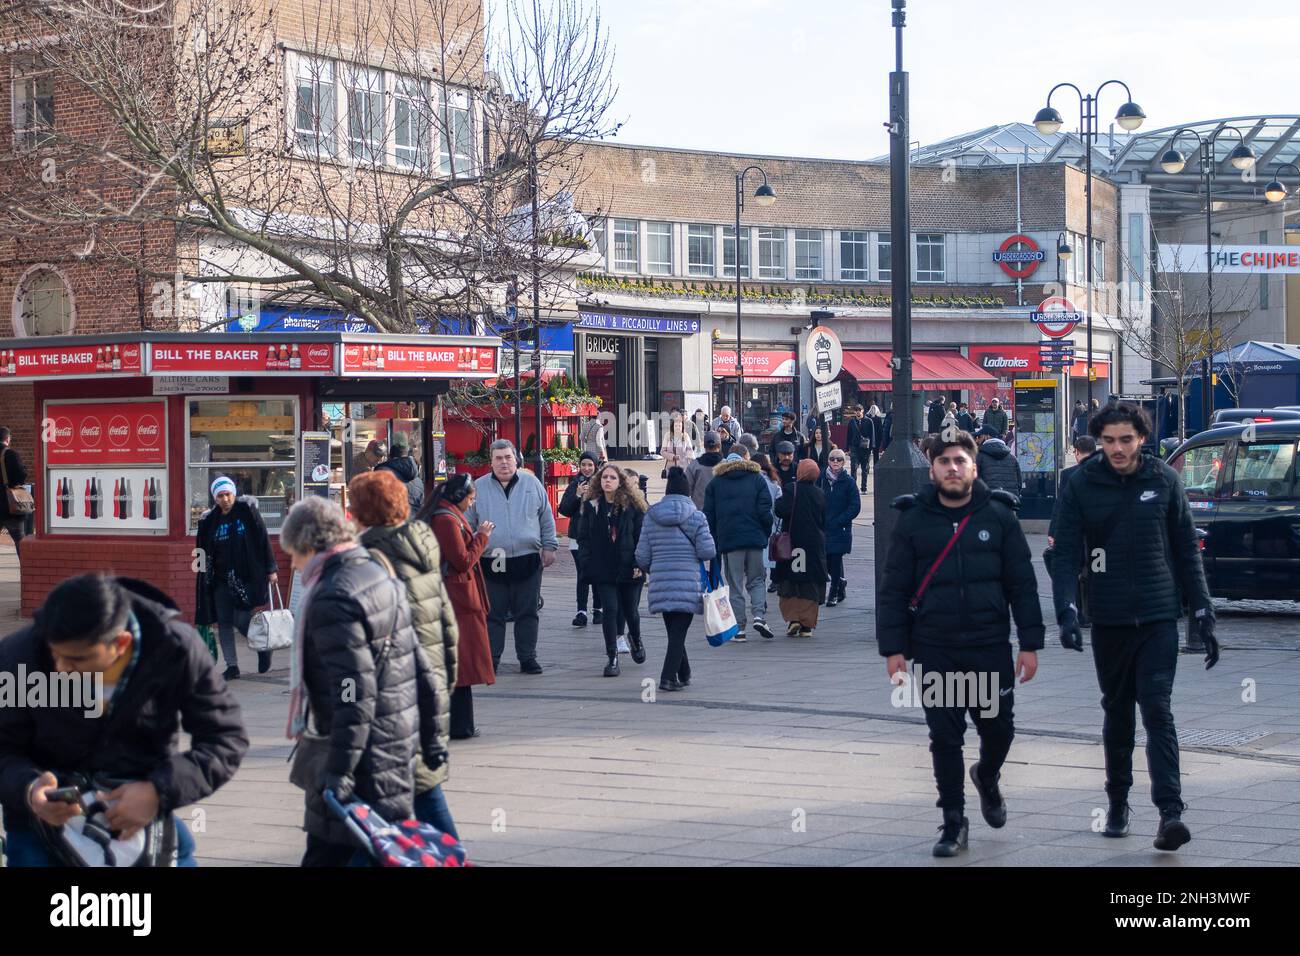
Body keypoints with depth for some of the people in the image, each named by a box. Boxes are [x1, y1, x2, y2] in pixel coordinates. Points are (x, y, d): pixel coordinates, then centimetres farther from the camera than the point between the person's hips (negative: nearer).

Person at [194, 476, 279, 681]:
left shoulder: (247, 511, -3)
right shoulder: (210, 520, 7)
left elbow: (263, 539, -4)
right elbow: (205, 552, 11)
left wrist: (270, 569, -7)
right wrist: (206, 577, 7)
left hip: (245, 577, -4)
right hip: (220, 579, 4)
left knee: (241, 620, -9)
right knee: (224, 622, 1)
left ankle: (264, 648, 19)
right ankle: (232, 666, 7)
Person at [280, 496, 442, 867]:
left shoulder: (332, 600, -16)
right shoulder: (379, 574, 13)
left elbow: (355, 692, -23)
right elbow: (420, 665, 17)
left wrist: (340, 768, -24)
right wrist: (429, 736, 23)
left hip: (366, 752, -10)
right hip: (401, 741, 10)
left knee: (326, 853, -5)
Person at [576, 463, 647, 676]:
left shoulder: (632, 505, -2)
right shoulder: (591, 505, 3)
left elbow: (642, 536, -2)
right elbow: (584, 536, 5)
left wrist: (639, 563, -9)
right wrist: (588, 562, -4)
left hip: (629, 568, 0)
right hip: (604, 569, 0)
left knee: (630, 610, 10)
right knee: (610, 610, -7)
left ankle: (636, 639, 42)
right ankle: (612, 657, -2)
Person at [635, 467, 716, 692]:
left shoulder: (651, 517, 5)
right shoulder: (696, 517, -4)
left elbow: (642, 556, 6)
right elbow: (707, 552, -8)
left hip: (660, 583, 3)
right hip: (688, 584, -3)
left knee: (673, 630, 16)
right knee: (679, 631, -2)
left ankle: (684, 675, 25)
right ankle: (668, 676, -12)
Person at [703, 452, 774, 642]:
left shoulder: (715, 483, 10)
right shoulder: (757, 479, 8)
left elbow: (709, 515, 7)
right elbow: (765, 511, 0)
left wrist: (713, 541, 12)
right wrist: (767, 534, 10)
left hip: (728, 540, 0)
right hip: (755, 538, 0)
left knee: (735, 585, 4)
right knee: (756, 580, 11)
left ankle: (738, 627, 0)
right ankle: (759, 615, -10)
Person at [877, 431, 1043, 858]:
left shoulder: (999, 516, 2)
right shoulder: (913, 521, 2)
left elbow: (1023, 584, 2)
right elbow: (893, 589, 3)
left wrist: (1030, 644, -3)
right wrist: (893, 649, -3)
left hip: (991, 647, 0)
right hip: (934, 651, 0)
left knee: (999, 729, 5)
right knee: (945, 738, 2)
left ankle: (986, 779, 38)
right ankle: (953, 823, 15)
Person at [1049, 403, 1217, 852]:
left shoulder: (1165, 480, 0)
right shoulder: (1080, 485, -2)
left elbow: (1187, 551, 6)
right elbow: (1066, 553, -4)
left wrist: (1202, 614, 4)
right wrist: (1068, 611, -17)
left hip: (1158, 617, -1)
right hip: (1107, 620, 1)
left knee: (1157, 709, -11)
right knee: (1117, 712, 13)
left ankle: (1170, 810, -15)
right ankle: (1118, 803, 27)